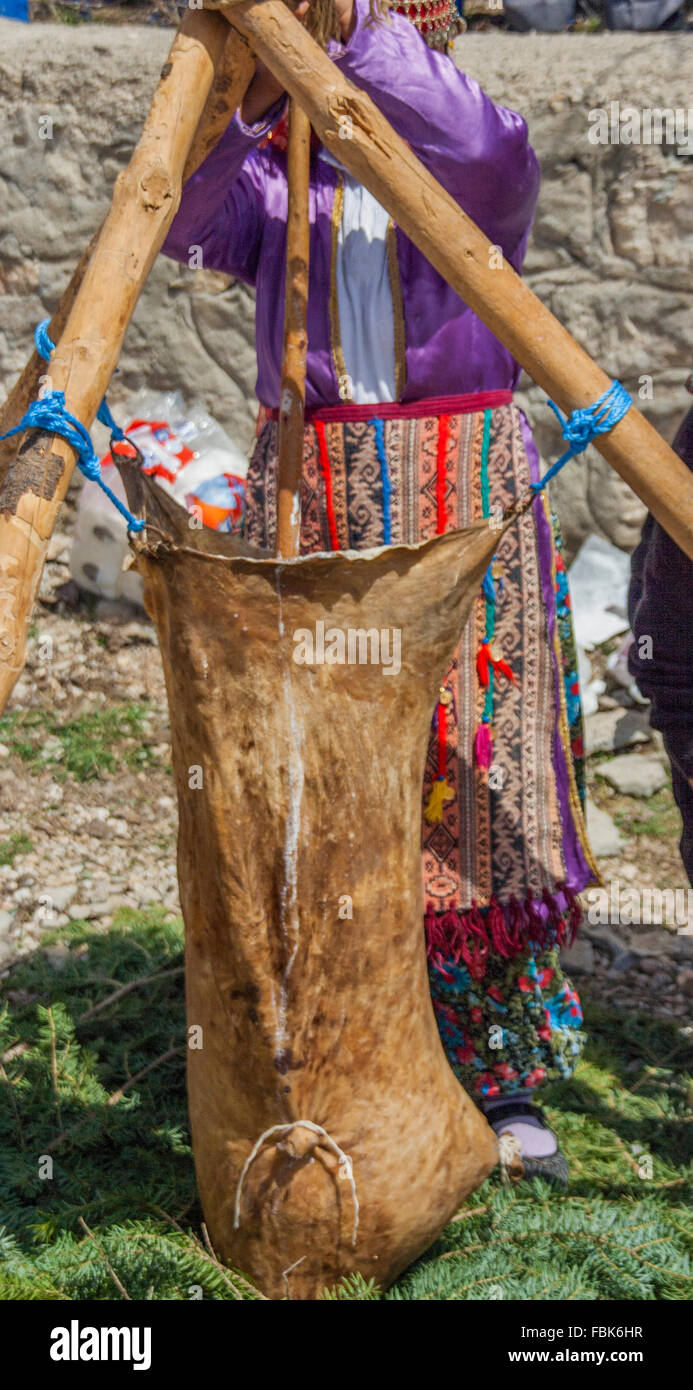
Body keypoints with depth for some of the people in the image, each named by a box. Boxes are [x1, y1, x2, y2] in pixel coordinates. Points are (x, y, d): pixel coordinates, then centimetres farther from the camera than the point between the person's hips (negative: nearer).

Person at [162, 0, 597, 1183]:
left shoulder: (474, 177, 5)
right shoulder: (274, 181, 10)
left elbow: (488, 152, -20)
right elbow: (178, 217, -11)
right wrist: (246, 97, -26)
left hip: (463, 495, -1)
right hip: (310, 493, 2)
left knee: (474, 770, -3)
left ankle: (507, 1078, 9)